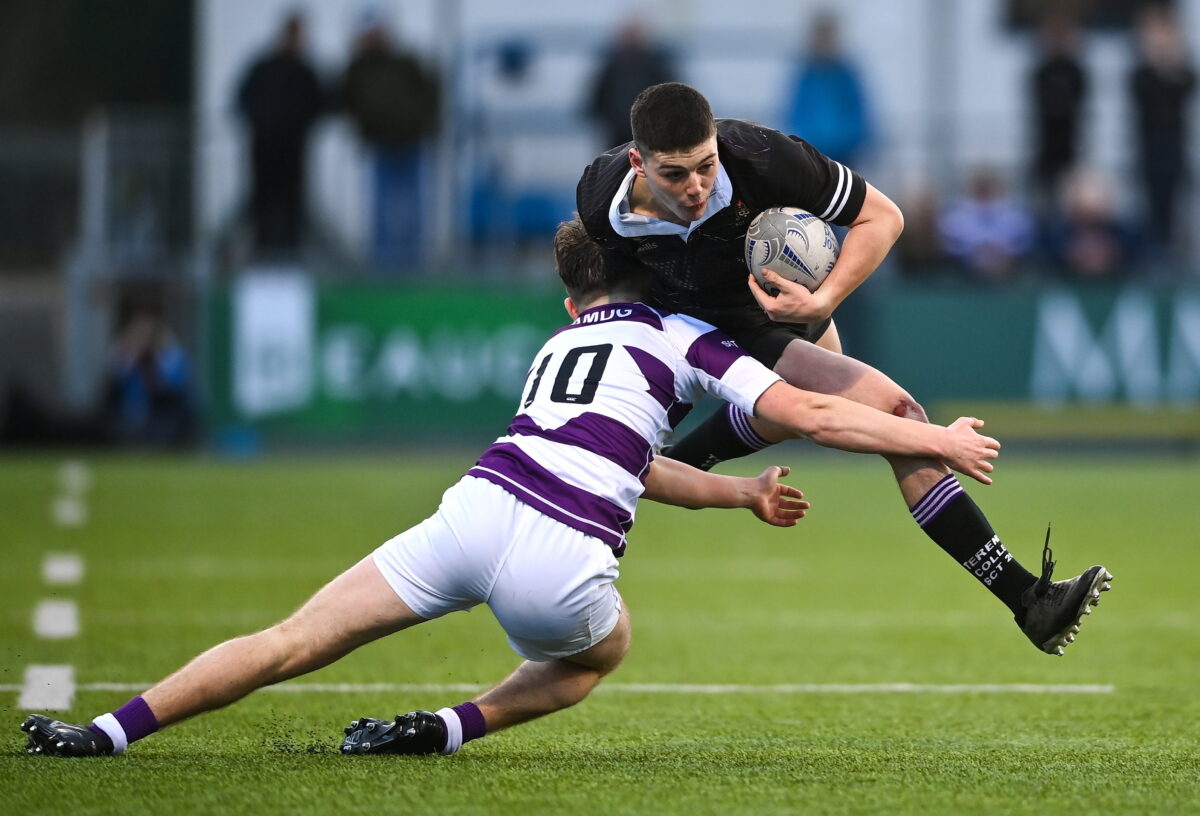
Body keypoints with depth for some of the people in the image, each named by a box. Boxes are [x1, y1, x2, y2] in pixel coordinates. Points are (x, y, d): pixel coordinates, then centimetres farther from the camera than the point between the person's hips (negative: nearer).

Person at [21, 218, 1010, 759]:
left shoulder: (558, 347, 33)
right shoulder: (680, 335, 17)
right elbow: (812, 414, 9)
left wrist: (744, 491, 48)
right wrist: (935, 437, 16)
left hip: (475, 510, 3)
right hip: (562, 564, -3)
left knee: (291, 642, 7)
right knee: (601, 649, 30)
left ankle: (110, 731, -5)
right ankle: (452, 726, 6)